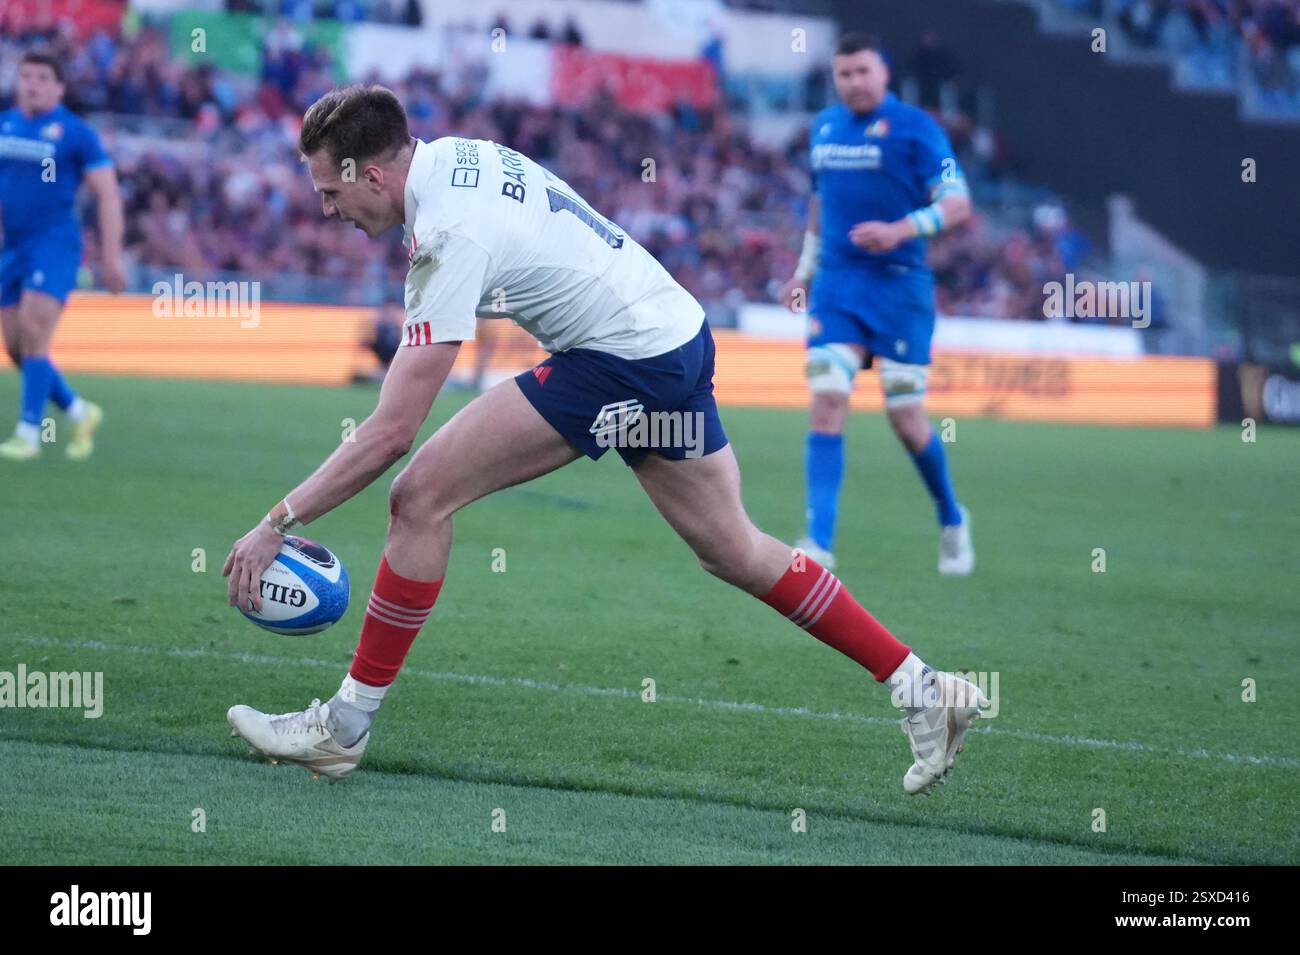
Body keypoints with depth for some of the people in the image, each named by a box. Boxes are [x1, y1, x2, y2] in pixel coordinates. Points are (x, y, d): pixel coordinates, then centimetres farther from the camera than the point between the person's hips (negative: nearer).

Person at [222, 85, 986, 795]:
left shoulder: (453, 236, -22)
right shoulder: (452, 156, 3)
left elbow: (392, 432, -23)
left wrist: (279, 522, -17)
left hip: (626, 364, -10)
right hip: (675, 337, 10)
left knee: (422, 494, -12)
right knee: (734, 551, 18)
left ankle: (346, 726, -5)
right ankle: (922, 691, 21)